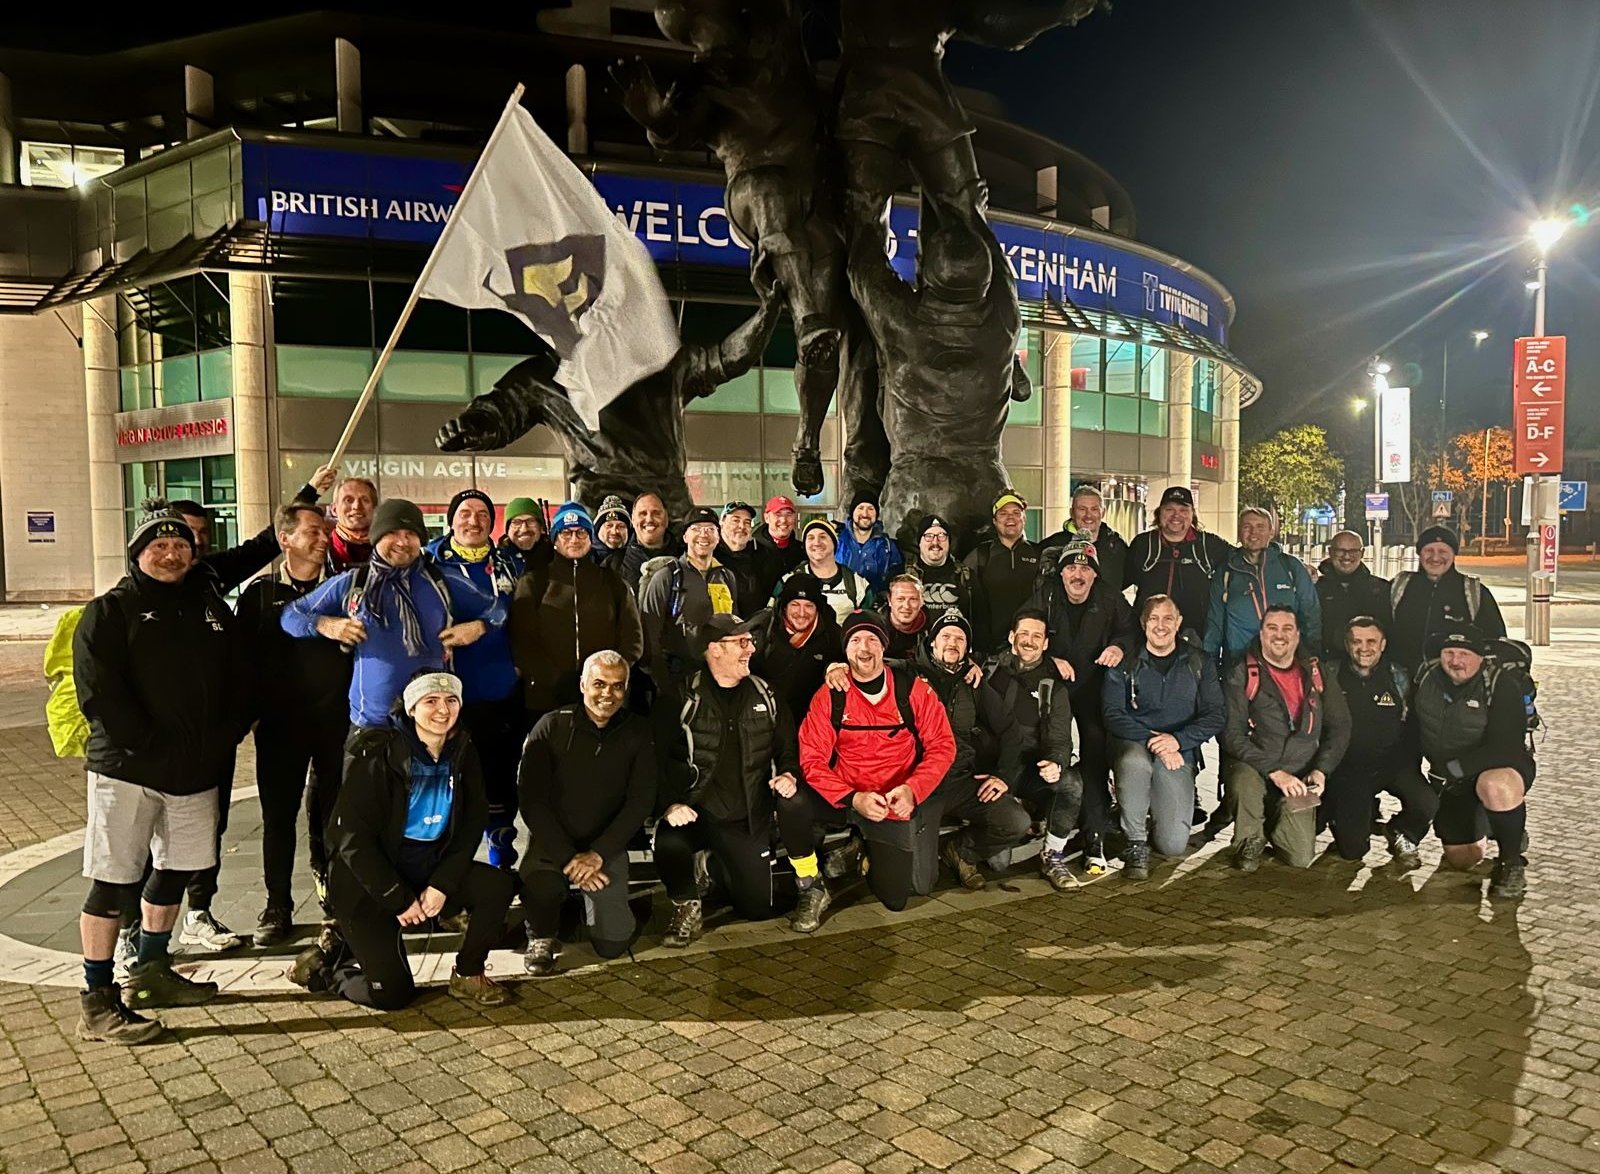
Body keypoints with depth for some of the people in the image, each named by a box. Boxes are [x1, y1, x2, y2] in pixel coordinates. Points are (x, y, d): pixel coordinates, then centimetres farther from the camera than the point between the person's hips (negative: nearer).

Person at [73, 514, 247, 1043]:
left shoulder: (212, 607, 14)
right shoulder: (109, 611, -2)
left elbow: (237, 679, 12)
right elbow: (98, 693, -12)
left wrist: (224, 738, -2)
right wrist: (152, 748, -17)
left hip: (196, 772, 6)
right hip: (126, 769, -6)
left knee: (174, 870, 15)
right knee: (113, 881, -3)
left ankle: (152, 973, 33)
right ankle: (97, 1003, 6)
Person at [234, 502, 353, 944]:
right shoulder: (261, 593, 5)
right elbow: (245, 656, 4)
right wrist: (251, 712, -2)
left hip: (336, 720, 0)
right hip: (279, 723, 0)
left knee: (336, 812, 4)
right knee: (278, 816, 6)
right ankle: (278, 907, 18)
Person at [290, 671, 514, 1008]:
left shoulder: (462, 753, -2)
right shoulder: (376, 753, -18)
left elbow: (472, 826, -1)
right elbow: (353, 839, -19)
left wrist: (442, 884, -14)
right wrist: (399, 899, -18)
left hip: (430, 869, 5)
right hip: (370, 880, -5)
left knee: (499, 885, -18)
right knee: (392, 994, -10)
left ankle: (467, 975, 4)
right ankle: (329, 958, 19)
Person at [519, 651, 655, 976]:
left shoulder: (638, 732, -3)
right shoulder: (552, 727, -9)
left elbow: (641, 801, -6)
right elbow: (531, 800, -12)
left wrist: (598, 854, -17)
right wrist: (568, 858, -20)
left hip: (606, 845, 2)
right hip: (552, 842, -2)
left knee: (612, 944, -9)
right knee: (540, 886, -35)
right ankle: (541, 938, 1)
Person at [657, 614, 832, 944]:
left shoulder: (765, 695, 6)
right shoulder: (684, 698, -6)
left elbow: (788, 749, 14)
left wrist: (788, 774, -8)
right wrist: (670, 804, -22)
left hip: (750, 818, 2)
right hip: (697, 812, -2)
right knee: (669, 843, -32)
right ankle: (687, 907, 0)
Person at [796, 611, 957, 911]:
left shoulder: (914, 689, -3)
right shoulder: (829, 697, -3)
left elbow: (942, 745, -3)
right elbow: (813, 759, -7)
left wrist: (912, 790, -19)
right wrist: (853, 799, -22)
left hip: (901, 804, 0)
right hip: (847, 800, 0)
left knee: (895, 897, -4)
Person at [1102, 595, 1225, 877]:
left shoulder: (1198, 663, 6)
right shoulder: (1124, 663, 1)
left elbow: (1215, 716, 1)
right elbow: (1113, 715, -8)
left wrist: (1177, 740, -16)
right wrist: (1152, 740, -21)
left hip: (1178, 753, 1)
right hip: (1132, 744, -1)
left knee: (1174, 844, -14)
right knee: (1134, 761, -41)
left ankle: (1151, 818, 25)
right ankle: (1136, 843, -18)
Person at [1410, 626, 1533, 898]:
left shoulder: (1501, 684, -20)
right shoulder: (1426, 678, -4)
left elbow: (1505, 748, -29)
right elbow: (1413, 731, 10)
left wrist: (1455, 768, -32)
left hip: (1503, 767, -5)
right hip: (1450, 782, 5)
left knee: (1495, 784, -42)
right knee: (1460, 859, 5)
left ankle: (1513, 862, -17)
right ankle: (1483, 830, 40)